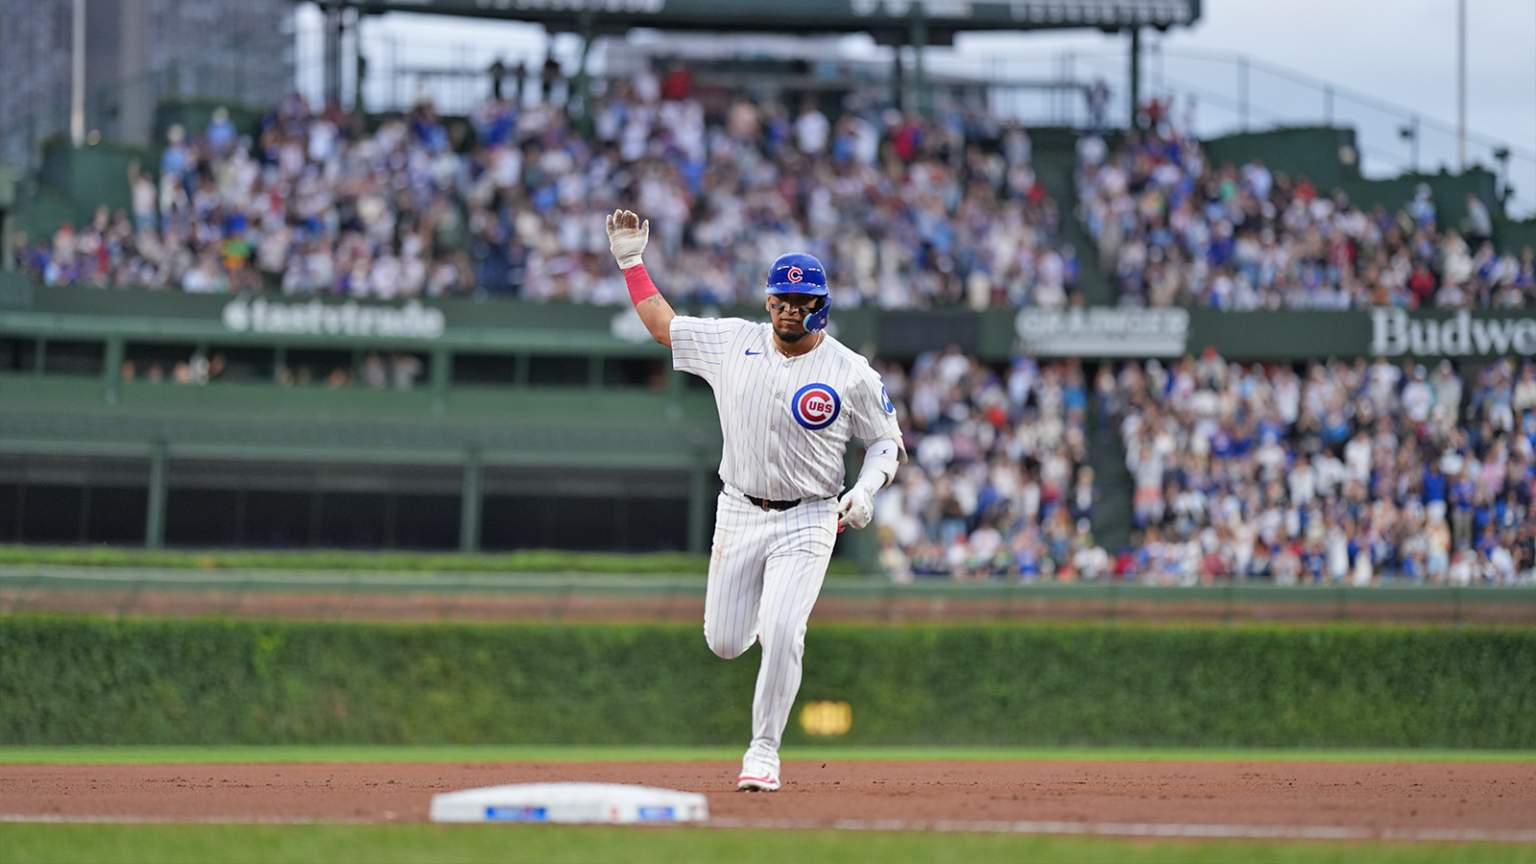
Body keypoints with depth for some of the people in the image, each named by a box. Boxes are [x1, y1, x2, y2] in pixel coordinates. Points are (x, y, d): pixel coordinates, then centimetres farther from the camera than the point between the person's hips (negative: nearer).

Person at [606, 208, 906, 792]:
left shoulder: (851, 373, -9)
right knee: (724, 643, 6)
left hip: (807, 521, -3)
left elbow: (888, 442, 0)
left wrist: (865, 490, -17)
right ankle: (774, 611, 42)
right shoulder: (732, 342, -1)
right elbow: (663, 324, 12)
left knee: (782, 636, -19)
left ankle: (764, 752, -4)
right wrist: (631, 261, 9)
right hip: (739, 514, 4)